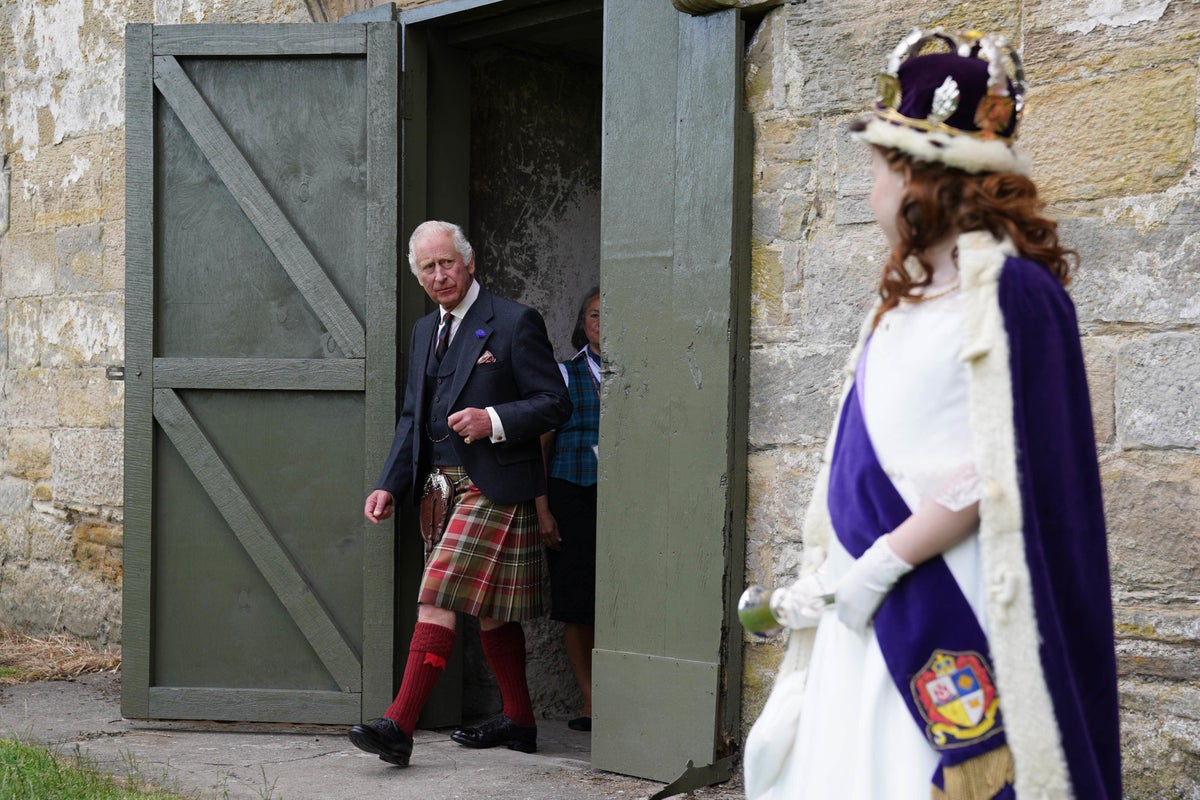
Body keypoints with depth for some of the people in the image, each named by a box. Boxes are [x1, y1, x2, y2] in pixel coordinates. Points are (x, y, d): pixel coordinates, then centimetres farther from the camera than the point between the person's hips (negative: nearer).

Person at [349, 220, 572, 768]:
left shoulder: (514, 323, -7)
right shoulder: (425, 331, 16)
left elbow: (555, 404, -8)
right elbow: (413, 416, 19)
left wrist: (494, 420, -22)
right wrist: (389, 485, 8)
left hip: (494, 486, -8)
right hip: (443, 486, 8)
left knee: (440, 595, -15)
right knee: (489, 608, 14)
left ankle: (400, 725, -18)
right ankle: (517, 722, 24)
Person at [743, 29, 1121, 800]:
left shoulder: (1011, 291, -12)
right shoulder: (908, 292, 15)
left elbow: (1000, 473, -18)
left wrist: (881, 564, -16)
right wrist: (824, 576, 11)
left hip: (943, 611, -8)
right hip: (869, 602, 8)